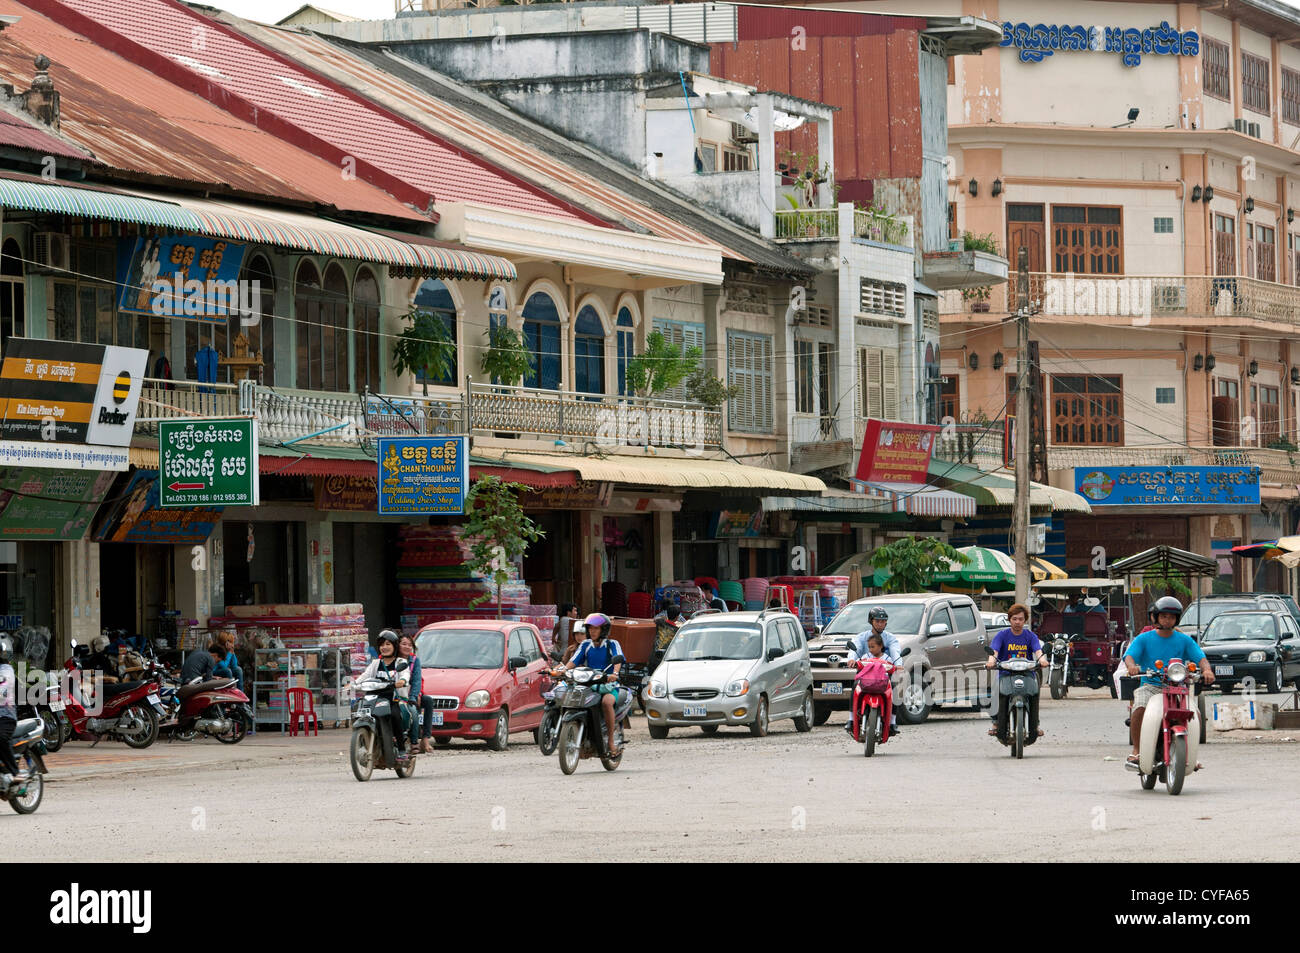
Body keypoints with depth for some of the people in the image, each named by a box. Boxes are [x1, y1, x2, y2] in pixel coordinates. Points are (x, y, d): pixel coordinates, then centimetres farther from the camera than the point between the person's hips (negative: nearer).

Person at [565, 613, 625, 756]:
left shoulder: (612, 644, 3)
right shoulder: (586, 645, 14)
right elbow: (574, 661, 5)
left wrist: (614, 673, -36)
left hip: (609, 686, -5)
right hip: (589, 685, 5)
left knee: (607, 702, -38)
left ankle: (611, 742, -30)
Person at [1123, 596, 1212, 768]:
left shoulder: (1184, 640, 11)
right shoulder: (1144, 639, 7)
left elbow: (1200, 657, -1)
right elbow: (1129, 655, -7)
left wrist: (1206, 670, -24)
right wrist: (1131, 665, -32)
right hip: (1150, 686, -1)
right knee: (1140, 709, -32)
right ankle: (1136, 750, -18)